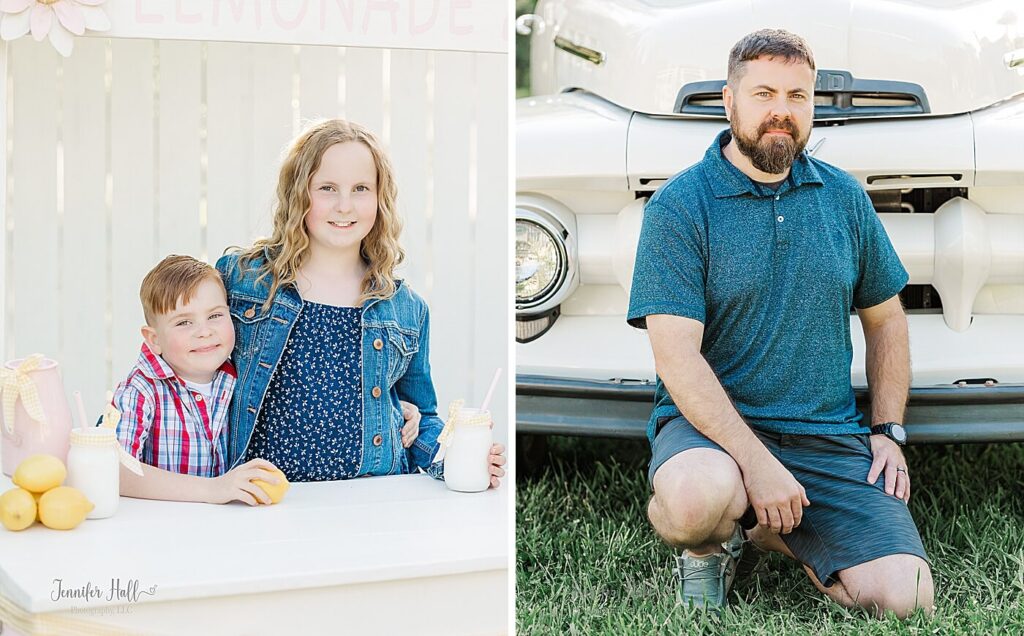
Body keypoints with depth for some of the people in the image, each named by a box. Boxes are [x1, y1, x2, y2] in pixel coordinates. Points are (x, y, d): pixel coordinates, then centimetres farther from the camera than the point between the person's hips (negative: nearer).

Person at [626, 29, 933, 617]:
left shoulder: (846, 198, 9)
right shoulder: (679, 206, -7)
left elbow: (885, 318, 20)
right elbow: (677, 357, -15)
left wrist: (888, 430, 8)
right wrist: (757, 463, -23)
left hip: (831, 436, 4)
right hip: (710, 421, -4)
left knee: (905, 596, -14)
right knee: (697, 498, -40)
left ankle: (761, 527, 13)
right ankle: (709, 546, -1)